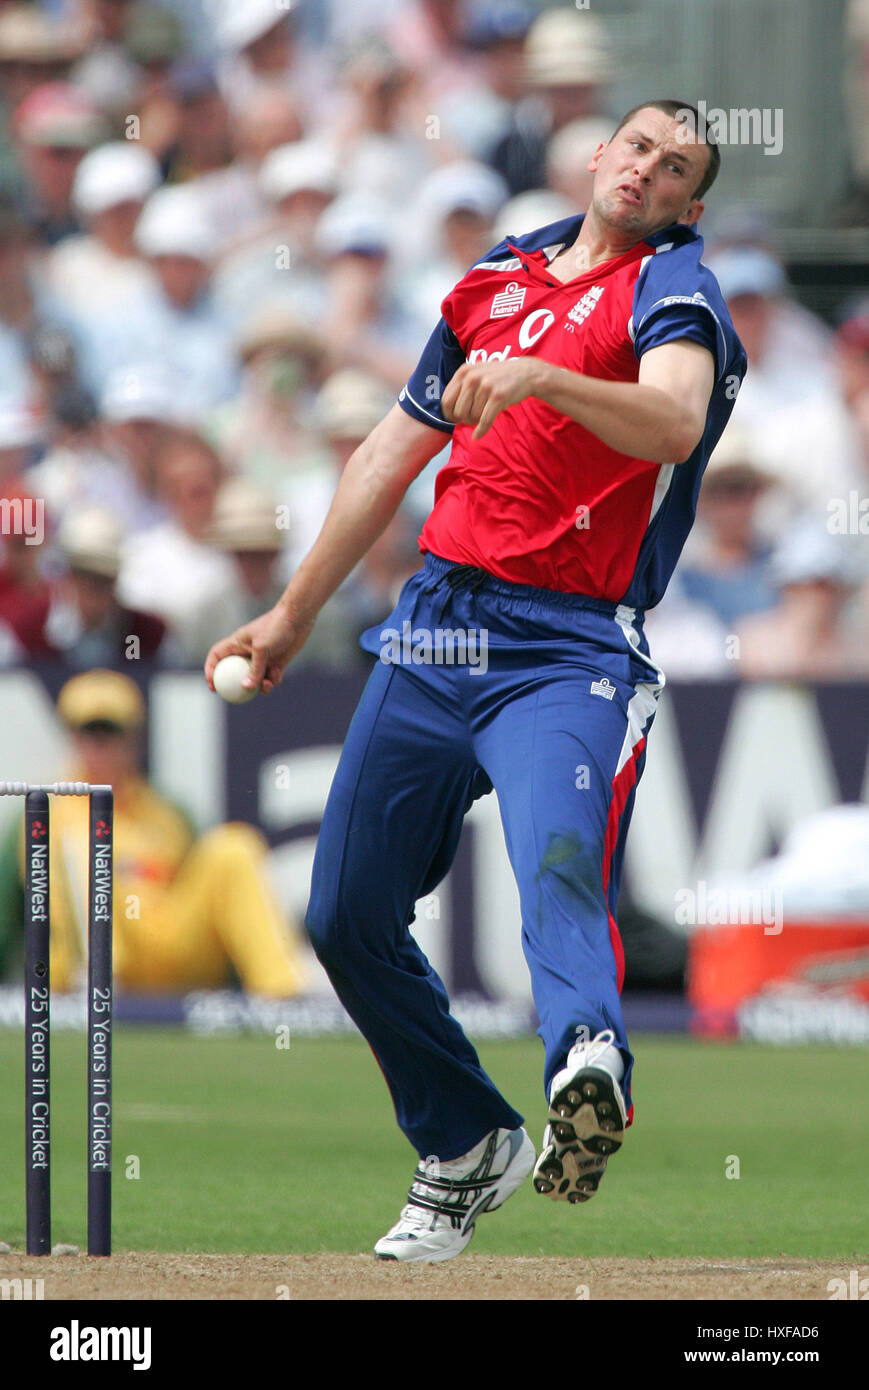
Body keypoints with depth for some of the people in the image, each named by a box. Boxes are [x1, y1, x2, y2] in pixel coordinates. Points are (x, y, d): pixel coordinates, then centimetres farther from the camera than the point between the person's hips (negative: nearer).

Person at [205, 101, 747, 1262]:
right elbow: (395, 452, 27)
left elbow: (673, 422, -23)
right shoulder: (496, 279, 20)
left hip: (570, 652, -7)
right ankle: (467, 1147, 19)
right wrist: (294, 615, 29)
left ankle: (590, 1068, -58)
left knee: (558, 864, -33)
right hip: (435, 629, 7)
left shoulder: (673, 290, 0)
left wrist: (535, 377, -40)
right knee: (347, 916, 5)